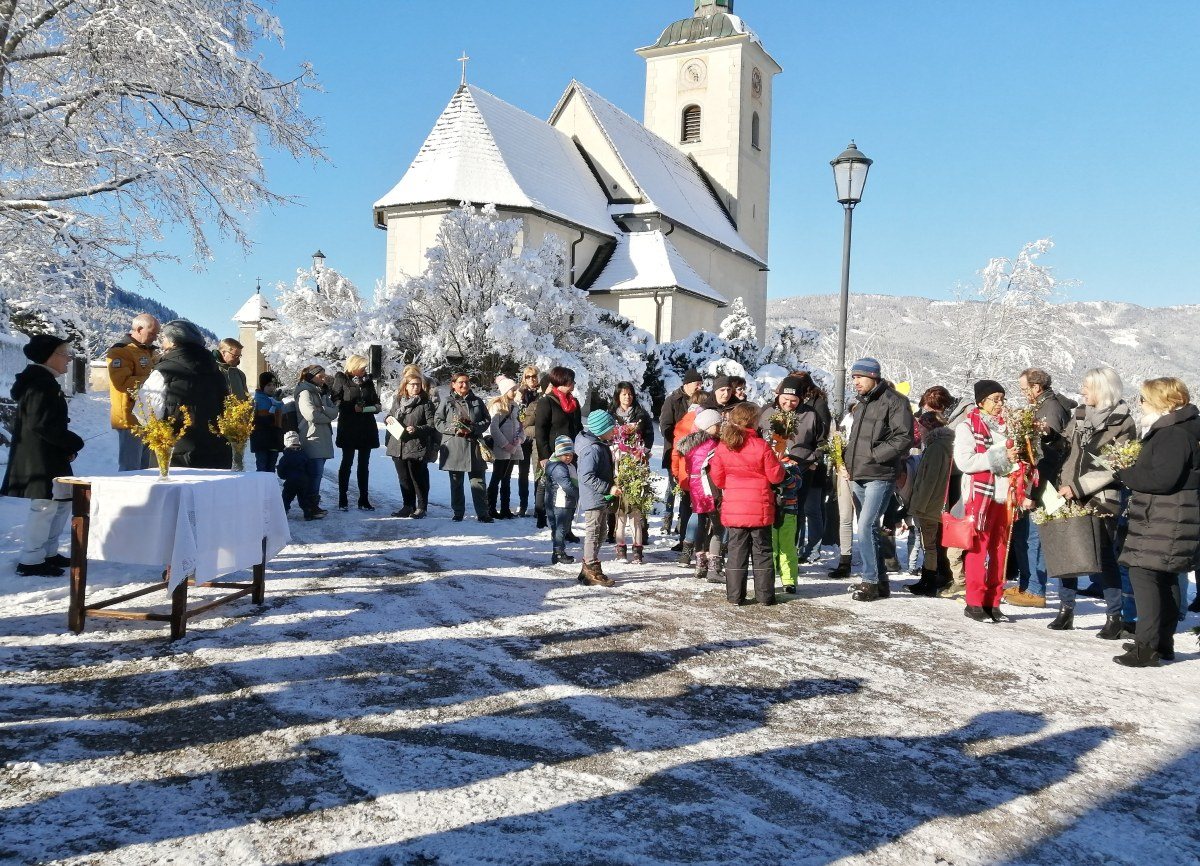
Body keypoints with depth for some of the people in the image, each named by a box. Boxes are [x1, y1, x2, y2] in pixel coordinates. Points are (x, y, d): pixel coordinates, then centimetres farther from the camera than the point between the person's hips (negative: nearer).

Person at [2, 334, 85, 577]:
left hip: (51, 457, 11)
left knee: (63, 501, 16)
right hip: (40, 459, -11)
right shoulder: (41, 385, -17)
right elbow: (43, 424, -24)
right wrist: (74, 443, -13)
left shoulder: (44, 382, 16)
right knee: (45, 506, -6)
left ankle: (49, 552, 25)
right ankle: (31, 561, 2)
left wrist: (68, 446, 7)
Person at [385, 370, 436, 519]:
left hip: (416, 447, -5)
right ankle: (408, 506, 24)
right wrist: (389, 418, 2)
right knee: (404, 478, 13)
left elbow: (432, 425, -9)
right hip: (398, 446, 6)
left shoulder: (426, 403, -7)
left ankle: (421, 507, 12)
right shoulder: (397, 400, 9)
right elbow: (390, 415, 25)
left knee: (418, 478, 1)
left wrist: (417, 429, -22)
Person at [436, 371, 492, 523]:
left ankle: (482, 513, 3)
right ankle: (458, 513, 17)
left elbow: (487, 420, 6)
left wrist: (473, 429, -11)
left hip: (474, 446, 1)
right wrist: (454, 429, -14)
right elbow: (438, 421, -1)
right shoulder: (447, 402, 3)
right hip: (454, 447, -1)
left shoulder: (477, 402, 9)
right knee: (456, 483, 8)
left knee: (478, 481, 0)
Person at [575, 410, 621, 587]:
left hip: (601, 499, 11)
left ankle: (588, 570, 27)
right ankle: (593, 572, 7)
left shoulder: (600, 444, 9)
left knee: (601, 533, 18)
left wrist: (611, 484, 13)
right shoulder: (593, 449, -23)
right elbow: (587, 477, -28)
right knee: (594, 533, -2)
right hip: (594, 499, -11)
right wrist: (609, 488, -27)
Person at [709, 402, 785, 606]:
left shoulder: (722, 447, -3)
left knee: (736, 551, 9)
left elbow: (717, 477, 4)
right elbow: (775, 476, -7)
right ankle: (765, 594, 11)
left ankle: (735, 595, 9)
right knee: (762, 551, 9)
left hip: (733, 510, 2)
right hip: (760, 509, -2)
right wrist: (779, 464, 14)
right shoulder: (761, 446, -12)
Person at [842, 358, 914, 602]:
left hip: (880, 476, -9)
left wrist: (875, 455, -16)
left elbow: (904, 438, -16)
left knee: (866, 527, -15)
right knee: (868, 528, 12)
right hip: (858, 477, 9)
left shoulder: (894, 401, -8)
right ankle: (880, 580, 21)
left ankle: (870, 581, -4)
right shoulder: (863, 404, 20)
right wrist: (850, 463, 13)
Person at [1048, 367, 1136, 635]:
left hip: (1102, 499, -5)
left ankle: (1115, 616, 11)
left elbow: (1114, 468, -12)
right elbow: (1064, 447, 16)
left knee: (1105, 556, 0)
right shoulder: (1080, 414, 9)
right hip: (1070, 495, 5)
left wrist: (1078, 487, -15)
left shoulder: (1122, 422, -7)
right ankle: (1066, 610, 18)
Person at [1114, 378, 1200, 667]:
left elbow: (1162, 479, -26)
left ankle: (1147, 647, -12)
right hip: (1164, 520, 11)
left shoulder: (1174, 434, -17)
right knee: (1165, 578, 16)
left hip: (1164, 522, -11)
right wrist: (1131, 472, 7)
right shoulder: (1170, 430, 16)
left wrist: (1125, 474, -13)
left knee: (1144, 573, -12)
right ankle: (1163, 643, 25)